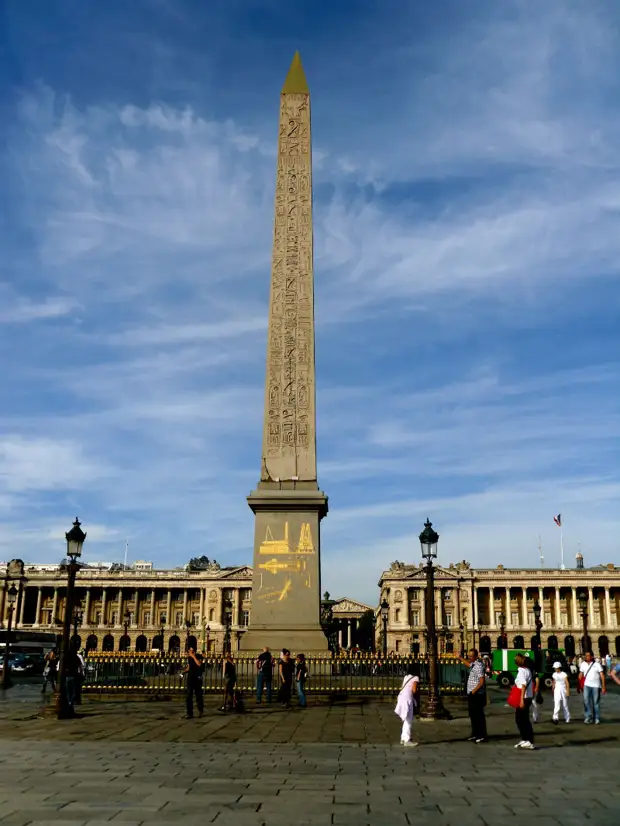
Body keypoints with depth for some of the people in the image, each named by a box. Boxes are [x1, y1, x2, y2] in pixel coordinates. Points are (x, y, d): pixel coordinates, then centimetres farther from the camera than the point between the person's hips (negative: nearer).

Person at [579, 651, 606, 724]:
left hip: (596, 685, -2)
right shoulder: (583, 664, 4)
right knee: (586, 700, -12)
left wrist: (603, 687, -12)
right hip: (587, 685, 2)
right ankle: (588, 717, -7)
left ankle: (597, 718, 18)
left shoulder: (597, 664, -6)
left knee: (596, 702, 5)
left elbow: (602, 676, -7)